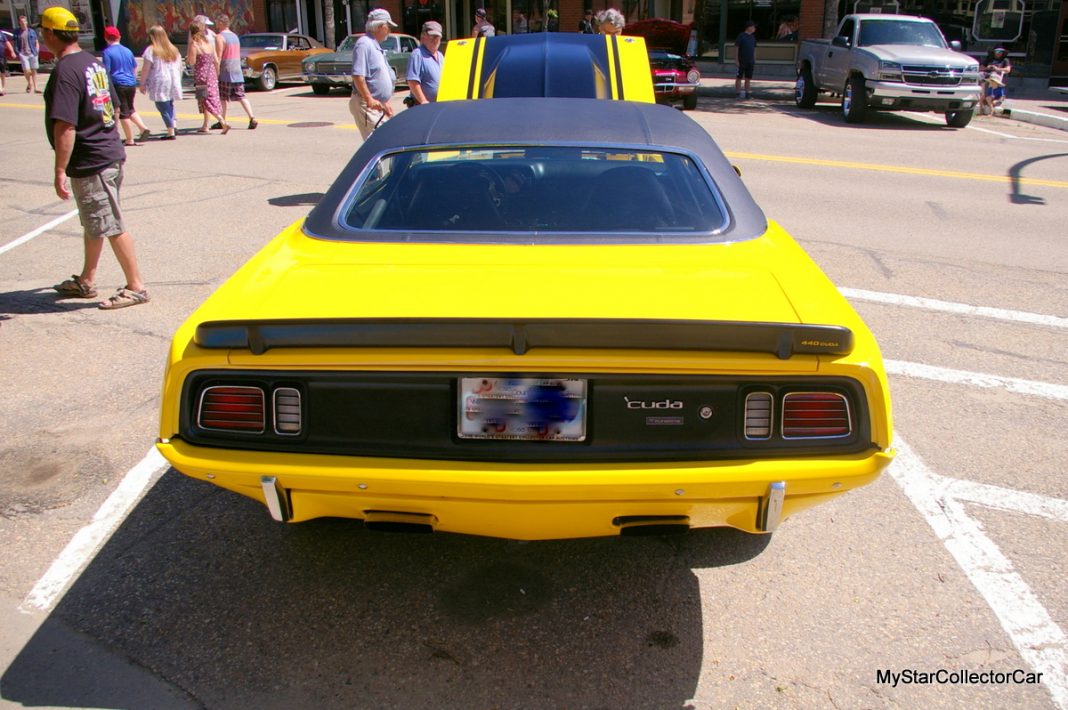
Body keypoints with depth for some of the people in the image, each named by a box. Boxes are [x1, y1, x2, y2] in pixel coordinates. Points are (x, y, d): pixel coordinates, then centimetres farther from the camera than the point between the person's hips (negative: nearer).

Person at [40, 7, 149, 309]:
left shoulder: (65, 71, -18)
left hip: (89, 163, -10)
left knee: (111, 227, -2)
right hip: (110, 154, 10)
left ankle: (136, 287, 6)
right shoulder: (93, 62, 10)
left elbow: (65, 127, -24)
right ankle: (86, 281, 32)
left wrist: (60, 171, -22)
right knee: (93, 223, 19)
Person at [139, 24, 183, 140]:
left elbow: (145, 69, -9)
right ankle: (174, 125, 5)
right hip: (173, 82, 6)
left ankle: (171, 132, -3)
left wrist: (142, 84, -2)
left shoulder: (151, 50, -8)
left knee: (163, 107, 0)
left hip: (159, 83, -6)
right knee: (169, 104, 21)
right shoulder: (173, 49, 9)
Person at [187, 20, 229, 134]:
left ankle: (223, 122, -20)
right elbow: (216, 61, 8)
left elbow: (192, 62, -14)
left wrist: (187, 58, 7)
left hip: (201, 75, -7)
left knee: (207, 101, -4)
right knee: (211, 99, 14)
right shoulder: (210, 43, 6)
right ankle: (205, 126, 22)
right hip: (212, 74, 7)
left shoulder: (194, 44, -12)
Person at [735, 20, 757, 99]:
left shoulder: (753, 37, 13)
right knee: (739, 77, -1)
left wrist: (754, 59, 14)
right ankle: (737, 93, 3)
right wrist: (737, 60, -14)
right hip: (742, 61, -6)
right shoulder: (741, 36, -6)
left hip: (750, 61, 6)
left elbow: (754, 49, 19)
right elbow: (736, 47, -8)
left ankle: (747, 93, 12)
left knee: (748, 78, 7)